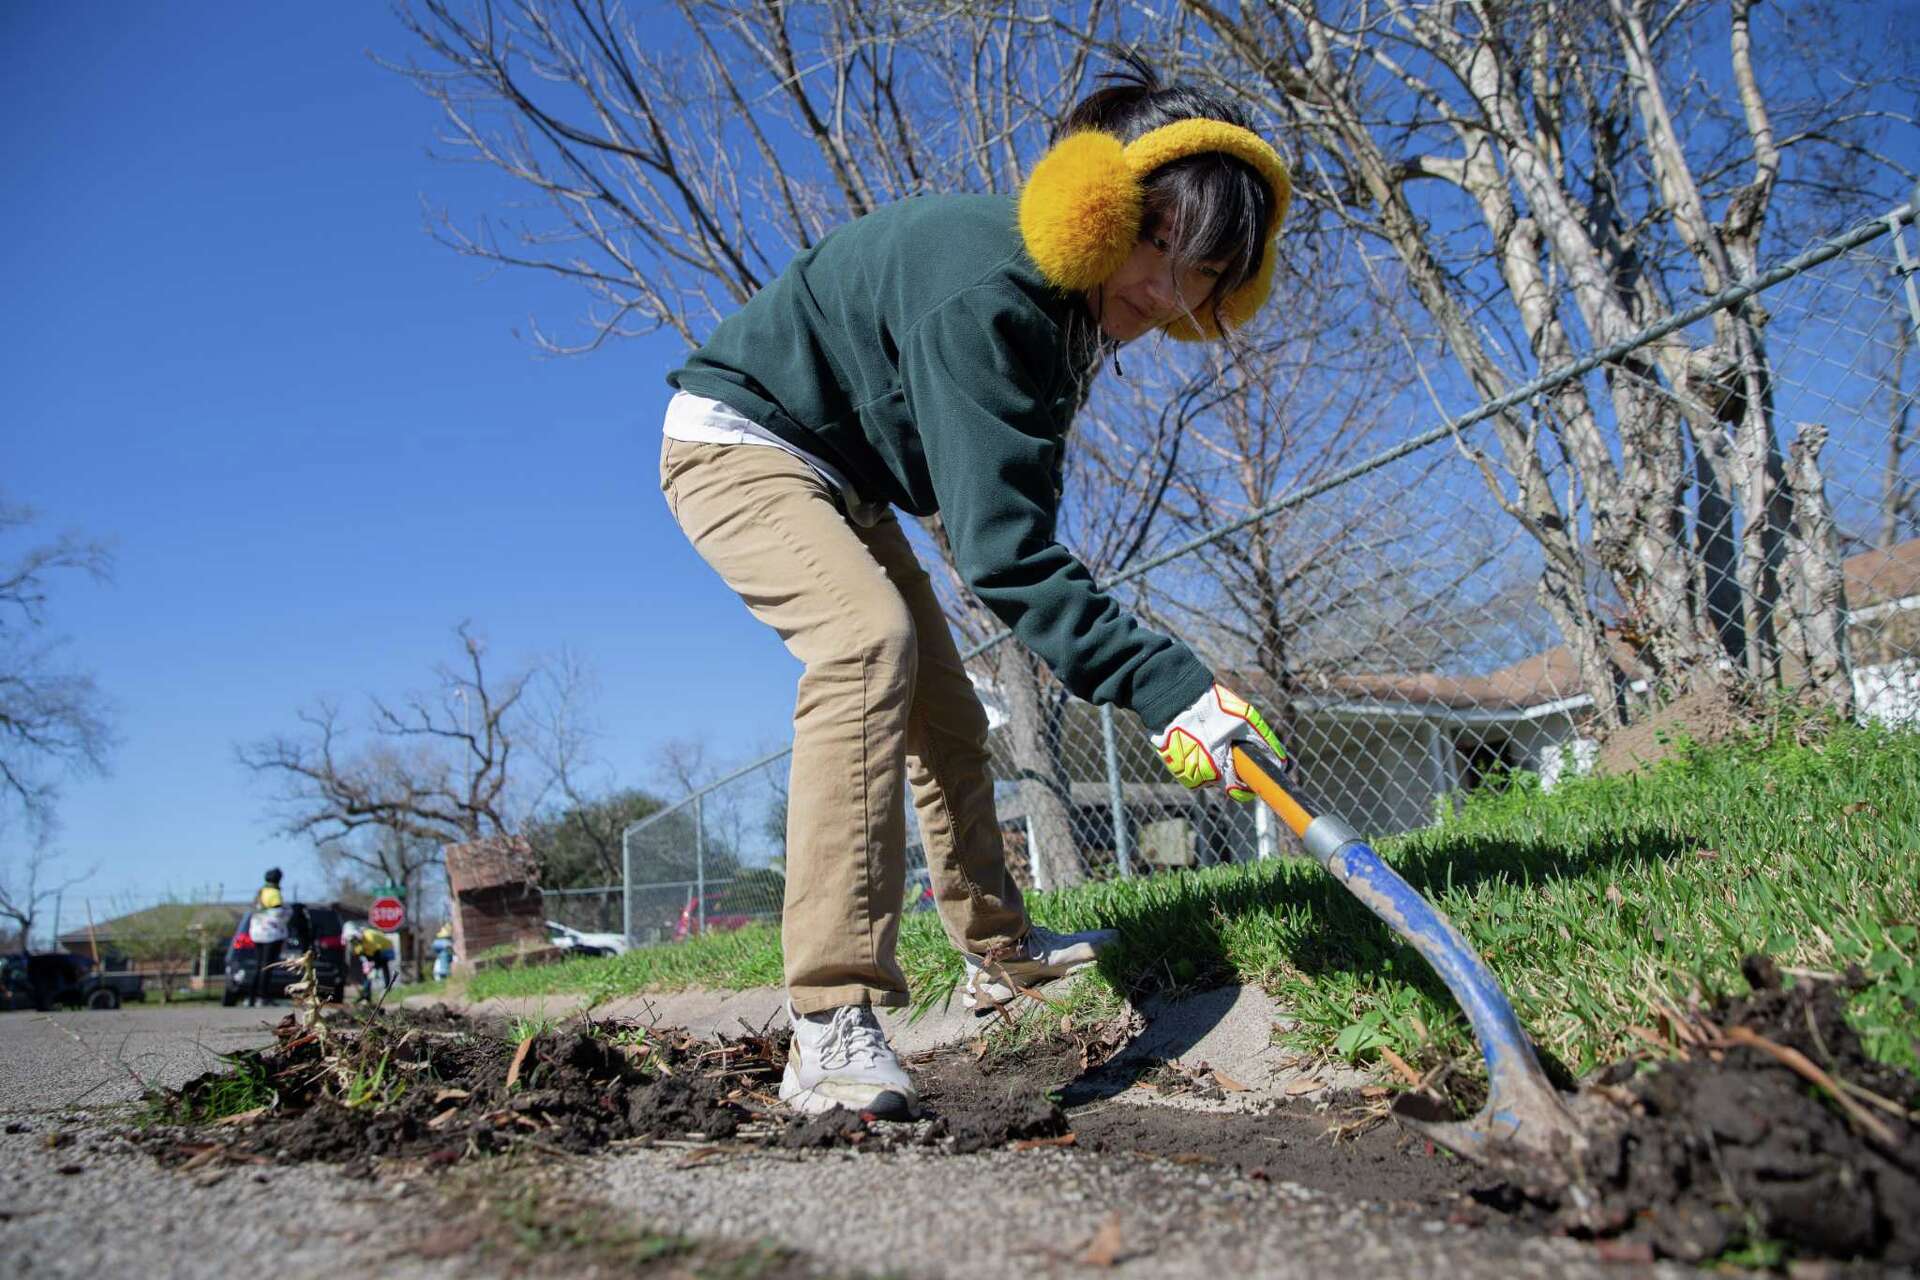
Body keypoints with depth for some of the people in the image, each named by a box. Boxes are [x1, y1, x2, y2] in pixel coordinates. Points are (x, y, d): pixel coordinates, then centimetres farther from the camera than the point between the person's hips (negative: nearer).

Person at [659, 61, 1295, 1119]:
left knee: (945, 709, 11)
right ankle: (832, 1029, -35)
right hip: (737, 445, -9)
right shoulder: (982, 294, -34)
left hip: (845, 479, 10)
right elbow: (1000, 549, -40)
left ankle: (999, 951, 29)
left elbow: (1007, 502, 10)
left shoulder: (1073, 299, -3)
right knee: (871, 639, -34)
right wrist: (1164, 686, -45)